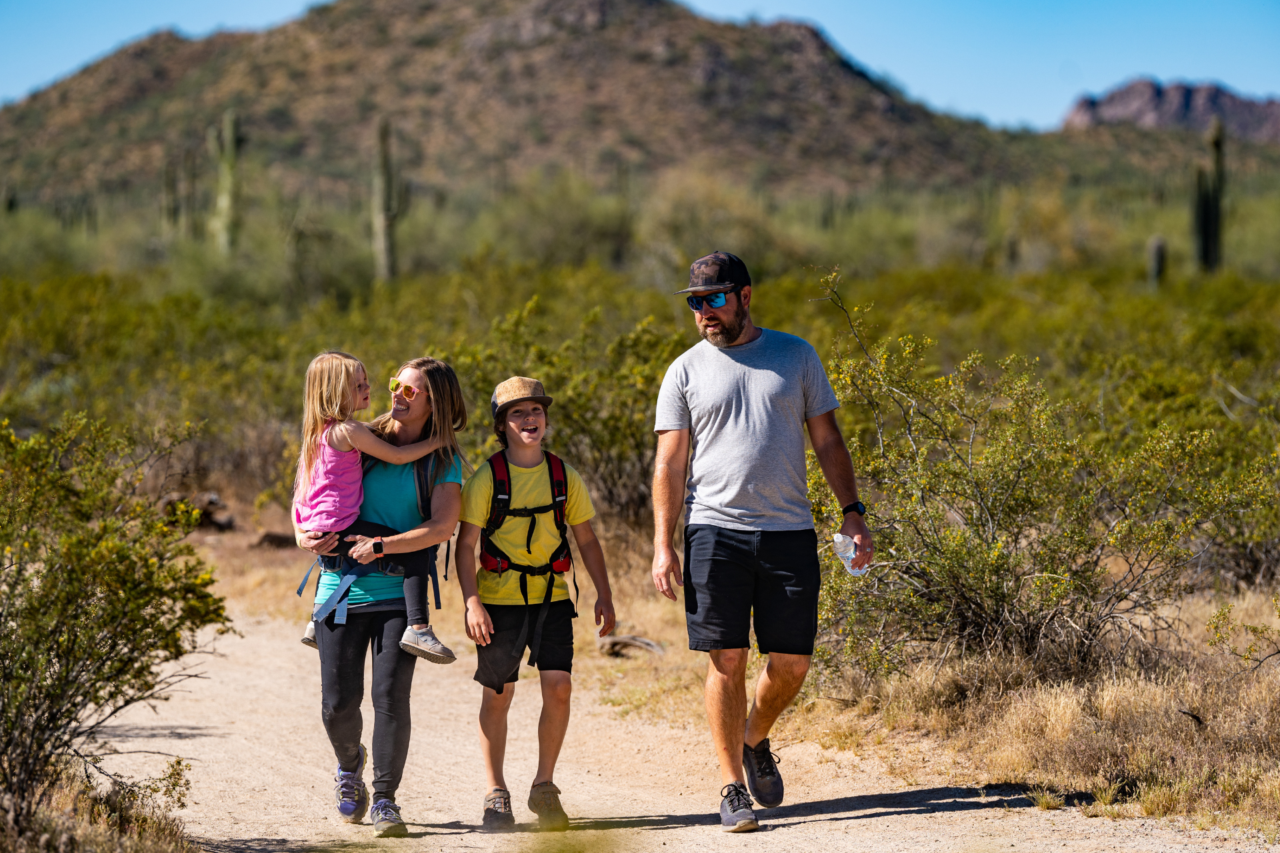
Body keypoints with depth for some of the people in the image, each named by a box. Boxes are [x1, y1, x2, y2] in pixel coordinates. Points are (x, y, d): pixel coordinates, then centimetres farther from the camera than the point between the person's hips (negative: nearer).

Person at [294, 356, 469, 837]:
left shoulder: (443, 460, 1)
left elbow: (443, 527, -11)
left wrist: (382, 546, -19)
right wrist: (303, 535, -3)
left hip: (399, 593, -2)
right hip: (341, 587, 2)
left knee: (391, 695, -11)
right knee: (338, 702, 2)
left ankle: (385, 800, 3)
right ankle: (349, 765, 34)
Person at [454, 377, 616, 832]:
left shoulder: (564, 477, 3)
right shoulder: (486, 479, -5)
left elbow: (586, 540, 11)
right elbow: (466, 544, -5)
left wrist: (604, 597, 5)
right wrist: (472, 603, -13)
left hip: (552, 597, 2)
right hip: (499, 598, -2)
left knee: (558, 687, -10)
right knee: (497, 695, 3)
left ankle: (544, 787, 5)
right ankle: (496, 794, 15)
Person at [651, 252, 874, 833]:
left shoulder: (796, 355, 10)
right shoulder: (685, 371, 7)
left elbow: (827, 441, 12)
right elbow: (670, 464, 4)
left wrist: (852, 512, 2)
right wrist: (663, 546, -5)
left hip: (789, 531, 2)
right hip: (716, 530, -1)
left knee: (792, 663, 2)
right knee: (726, 660, -5)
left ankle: (755, 742, 30)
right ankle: (732, 788, 3)